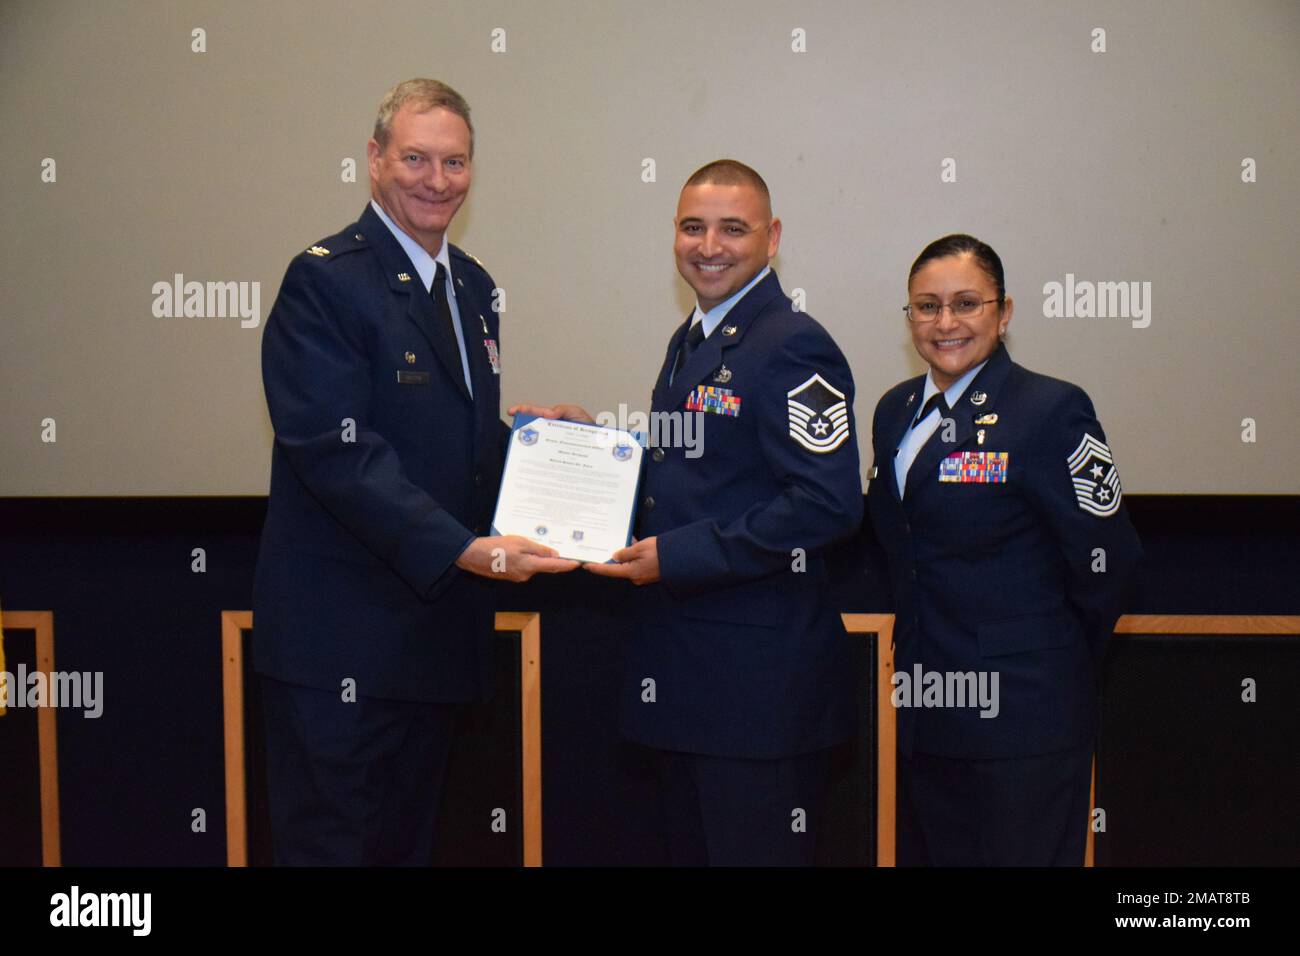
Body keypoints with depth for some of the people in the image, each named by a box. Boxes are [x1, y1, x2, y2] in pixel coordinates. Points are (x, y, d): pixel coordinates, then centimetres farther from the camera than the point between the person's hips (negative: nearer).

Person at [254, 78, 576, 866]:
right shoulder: (325, 280, -12)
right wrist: (464, 548, -29)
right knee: (332, 842, 2)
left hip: (441, 618, 8)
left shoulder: (474, 287, 14)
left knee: (410, 838, 18)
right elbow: (336, 449, -22)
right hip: (343, 635, -8)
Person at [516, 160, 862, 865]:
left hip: (758, 671, -9)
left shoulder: (792, 345, -15)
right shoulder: (691, 339, 15)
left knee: (753, 848, 2)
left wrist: (676, 556, -23)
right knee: (688, 846, 19)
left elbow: (826, 504, -24)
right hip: (679, 662, 9)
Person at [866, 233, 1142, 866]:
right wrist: (923, 642, 13)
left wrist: (1056, 662, 0)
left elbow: (1106, 562, -11)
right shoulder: (896, 411, 9)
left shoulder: (1052, 410, -12)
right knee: (923, 850, 15)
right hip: (924, 713, 7)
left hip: (1020, 717, -6)